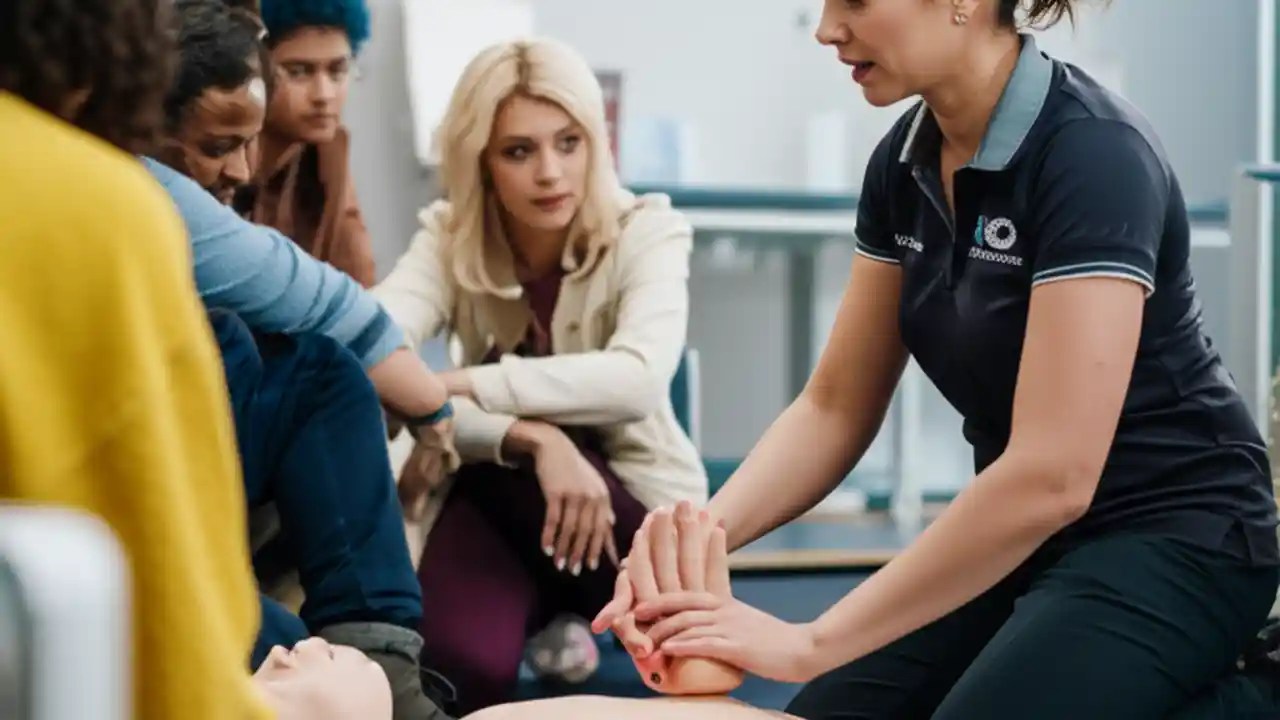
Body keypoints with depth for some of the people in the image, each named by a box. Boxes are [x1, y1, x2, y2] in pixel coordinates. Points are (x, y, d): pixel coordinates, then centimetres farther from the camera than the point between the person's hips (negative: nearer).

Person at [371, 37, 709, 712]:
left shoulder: (646, 230, -17)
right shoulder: (449, 238, -11)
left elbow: (637, 380, -36)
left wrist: (457, 384, -39)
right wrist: (532, 438, -43)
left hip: (638, 502, -1)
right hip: (504, 497, 1)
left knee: (500, 463, -32)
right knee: (458, 666, -30)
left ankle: (580, 612, -4)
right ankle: (549, 611, 4)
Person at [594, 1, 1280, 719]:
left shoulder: (1093, 153, -25)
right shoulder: (906, 159, 0)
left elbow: (1052, 475, -32)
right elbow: (837, 406, 4)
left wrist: (813, 642, -30)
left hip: (1170, 533, -8)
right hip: (1025, 532, 8)